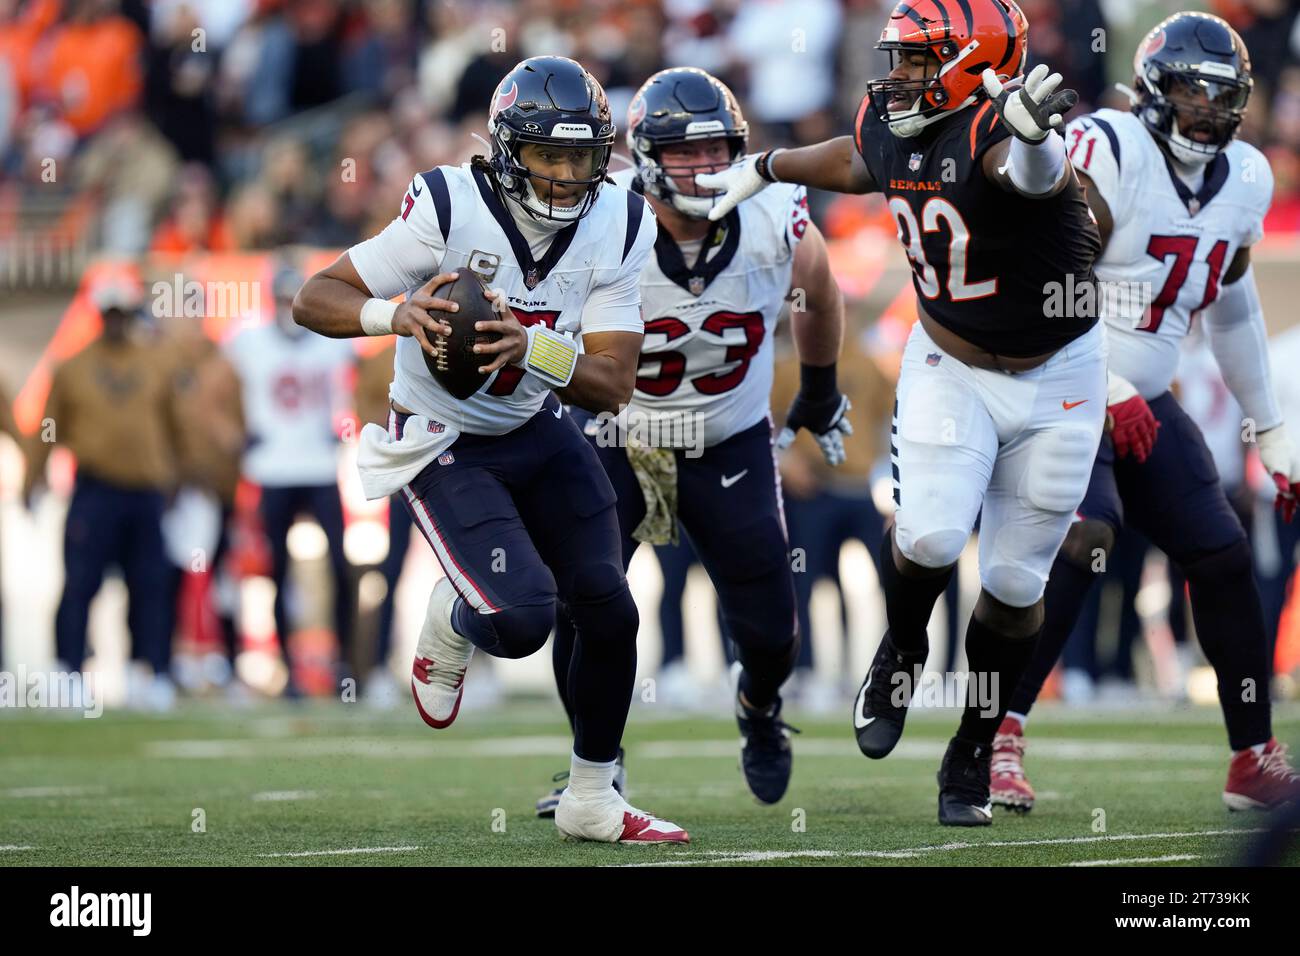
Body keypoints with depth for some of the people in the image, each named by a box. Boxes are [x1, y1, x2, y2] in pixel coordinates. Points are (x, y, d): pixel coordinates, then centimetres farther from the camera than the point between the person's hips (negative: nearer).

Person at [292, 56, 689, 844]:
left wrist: (533, 349, -34)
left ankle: (593, 798, 22)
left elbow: (613, 385, -15)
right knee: (522, 617, -21)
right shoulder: (451, 211, -24)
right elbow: (315, 299, -20)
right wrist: (397, 314, -40)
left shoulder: (616, 228, -11)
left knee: (610, 614, 1)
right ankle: (451, 624, 18)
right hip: (444, 445, -5)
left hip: (538, 431, 5)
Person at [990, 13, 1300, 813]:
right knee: (1084, 538, -28)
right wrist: (1108, 391, -28)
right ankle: (999, 737, -23)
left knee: (1224, 555, 3)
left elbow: (1233, 309, 19)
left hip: (1143, 401, 7)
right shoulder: (1104, 154, -19)